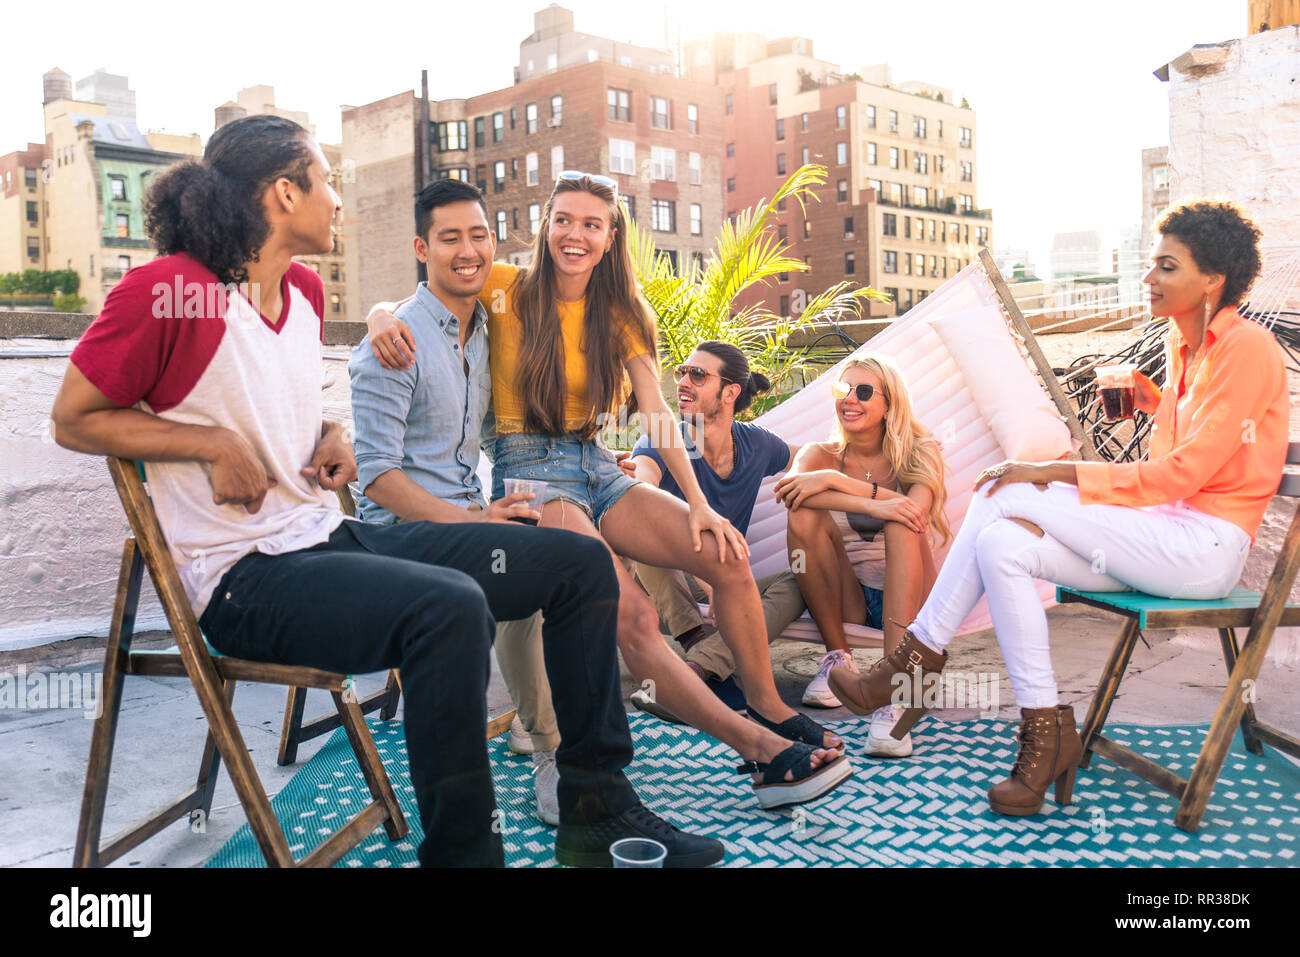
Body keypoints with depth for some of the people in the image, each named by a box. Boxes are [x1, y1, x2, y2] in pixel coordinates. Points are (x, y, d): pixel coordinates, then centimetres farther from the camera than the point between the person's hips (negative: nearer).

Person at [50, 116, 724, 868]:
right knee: (450, 607, -38)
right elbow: (74, 419, -5)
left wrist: (332, 435, 8)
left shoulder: (306, 289, 14)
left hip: (332, 536, 8)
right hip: (244, 576, -8)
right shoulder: (169, 291, -10)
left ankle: (596, 806, 7)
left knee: (580, 563, -1)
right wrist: (213, 443, -14)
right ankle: (462, 849, -18)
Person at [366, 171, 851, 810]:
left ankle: (771, 712, 6)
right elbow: (408, 308, 2)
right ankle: (760, 748, -16)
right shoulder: (506, 290, -3)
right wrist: (382, 319, -24)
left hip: (598, 469, 5)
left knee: (728, 558, -13)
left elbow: (657, 412, 1)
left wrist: (698, 504, -8)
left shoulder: (619, 312, 9)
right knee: (634, 616, -26)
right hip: (528, 471, -5)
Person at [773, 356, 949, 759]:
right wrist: (872, 505, -36)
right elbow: (790, 492, -24)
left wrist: (835, 480, -27)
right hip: (847, 603, 1)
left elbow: (918, 510, -24)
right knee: (805, 514, -23)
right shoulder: (822, 454, 2)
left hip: (906, 599, -1)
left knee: (901, 524, -31)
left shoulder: (917, 453, 0)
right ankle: (838, 658, -15)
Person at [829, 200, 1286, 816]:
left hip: (1205, 546, -8)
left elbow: (1185, 471, -18)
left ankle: (919, 657, -10)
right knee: (1001, 543, -15)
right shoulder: (1182, 344, 14)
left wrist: (1056, 473, -19)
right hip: (1162, 537, 8)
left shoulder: (1246, 345, -11)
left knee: (1009, 495, -21)